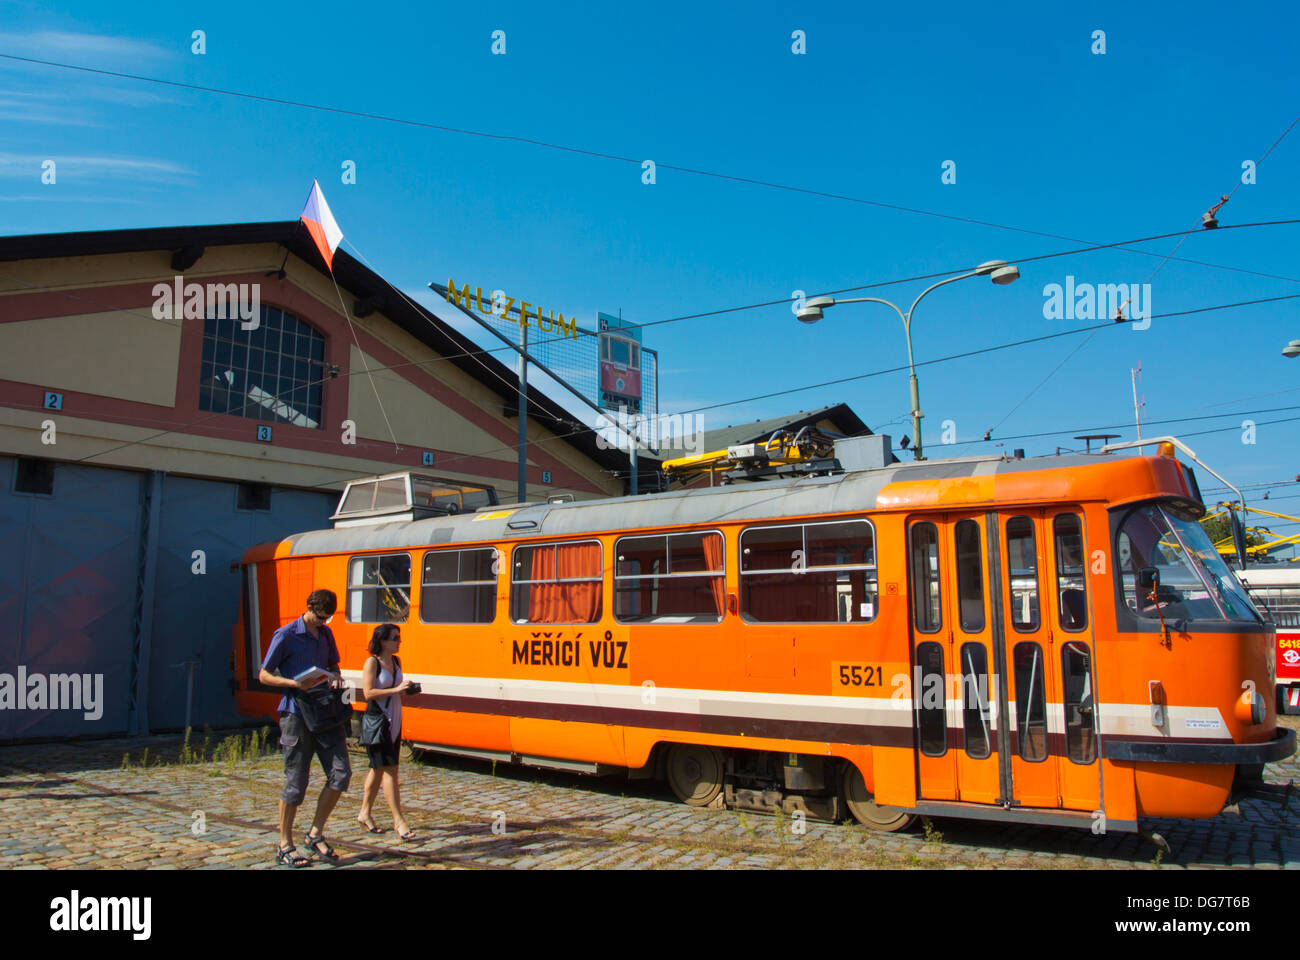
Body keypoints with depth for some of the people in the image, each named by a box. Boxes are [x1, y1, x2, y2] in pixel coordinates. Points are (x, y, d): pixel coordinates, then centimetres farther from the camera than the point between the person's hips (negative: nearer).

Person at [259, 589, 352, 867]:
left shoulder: (326, 634, 13)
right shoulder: (286, 635, -6)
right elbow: (265, 675, -2)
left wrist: (335, 676, 2)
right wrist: (294, 683, -18)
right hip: (296, 715, -6)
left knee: (341, 773, -1)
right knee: (296, 782, 0)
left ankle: (315, 834, 15)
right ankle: (285, 846, 16)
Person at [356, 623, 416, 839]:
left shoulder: (396, 661, 12)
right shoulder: (372, 662, -10)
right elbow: (368, 693, -19)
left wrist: (408, 689, 4)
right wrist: (396, 689, -23)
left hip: (393, 721, 8)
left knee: (378, 768, 15)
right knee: (389, 769, -10)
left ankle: (365, 813, 28)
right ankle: (399, 821, -10)